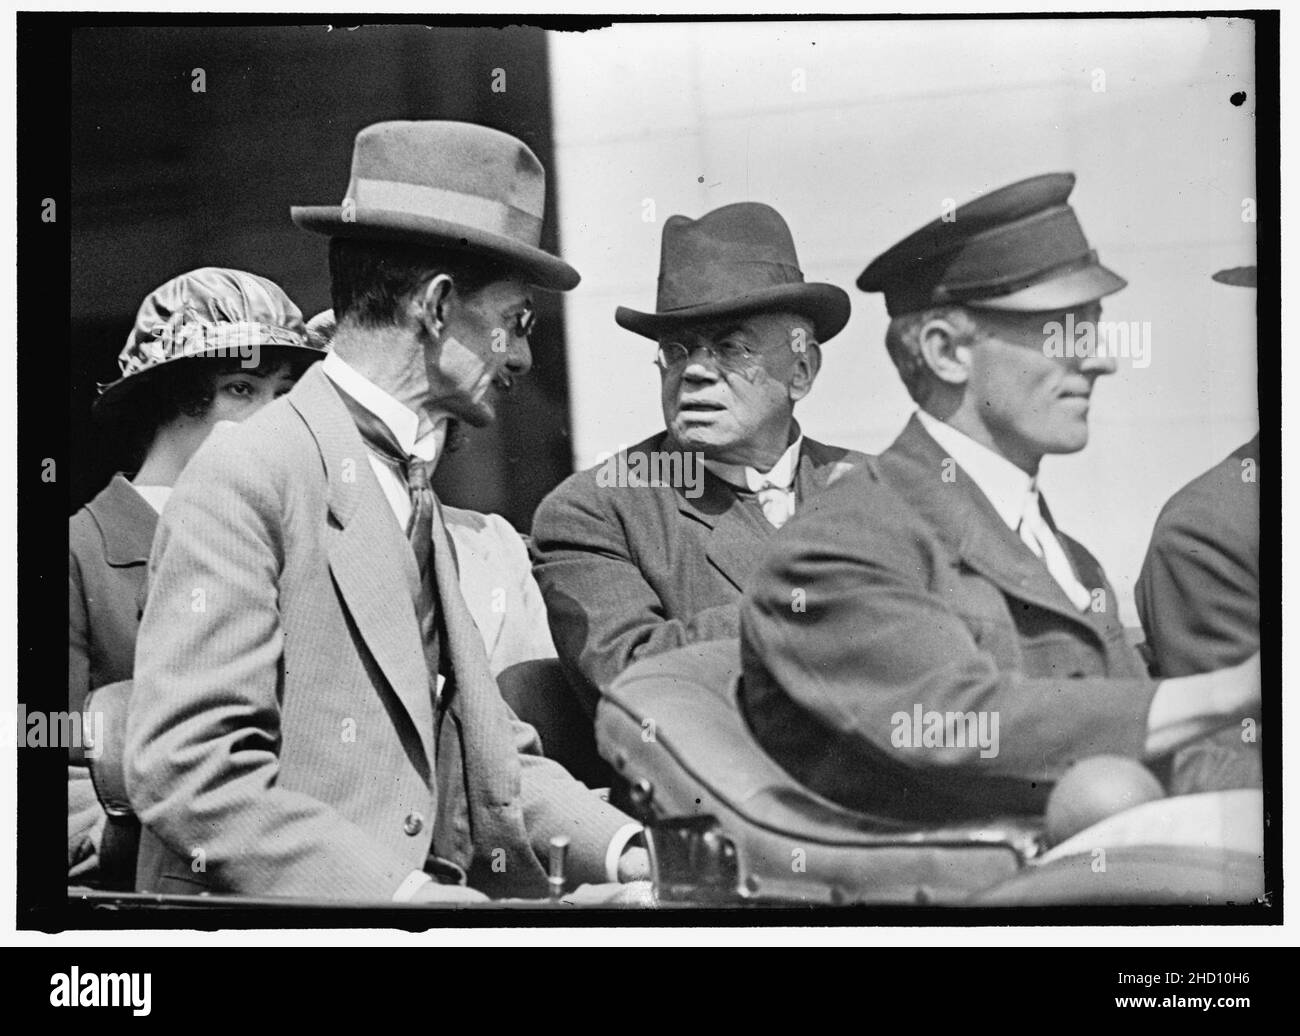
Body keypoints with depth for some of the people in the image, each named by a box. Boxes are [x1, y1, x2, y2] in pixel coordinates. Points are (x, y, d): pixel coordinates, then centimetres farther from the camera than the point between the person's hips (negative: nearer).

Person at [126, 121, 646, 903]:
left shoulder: (415, 495, 15)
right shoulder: (248, 478, -9)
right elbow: (182, 765, -15)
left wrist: (625, 853, 1)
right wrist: (390, 891, -18)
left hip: (427, 893, 6)